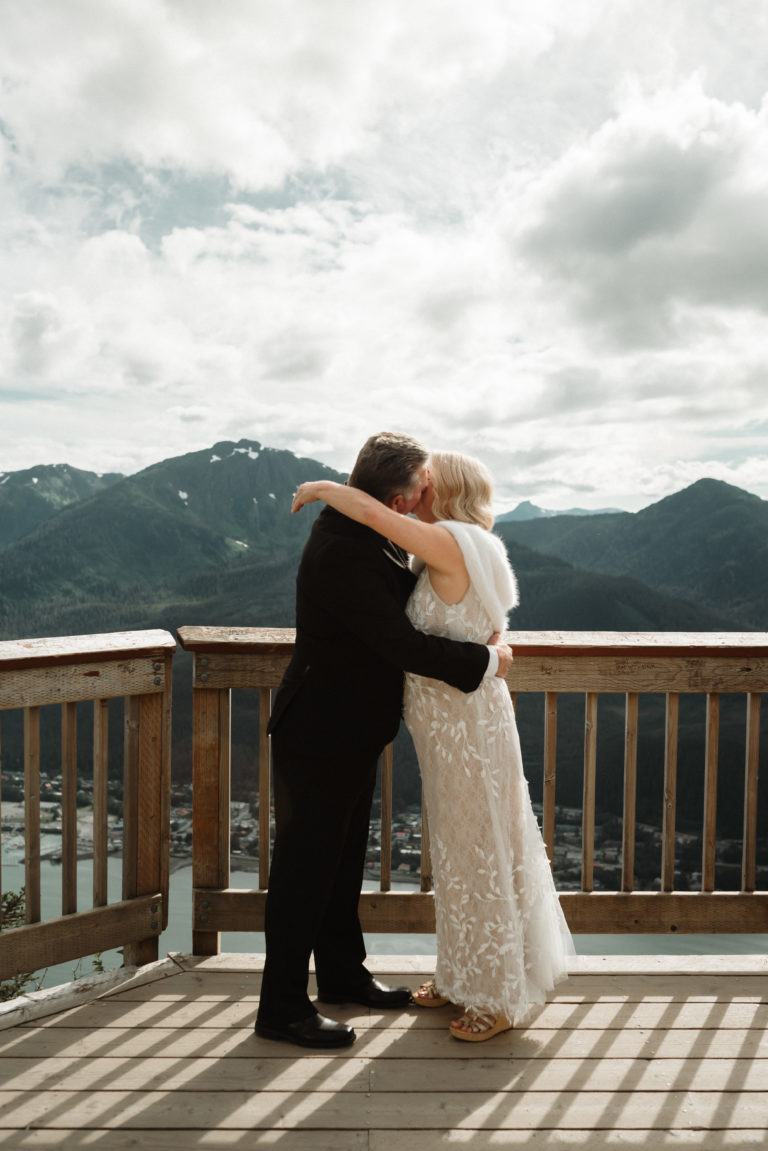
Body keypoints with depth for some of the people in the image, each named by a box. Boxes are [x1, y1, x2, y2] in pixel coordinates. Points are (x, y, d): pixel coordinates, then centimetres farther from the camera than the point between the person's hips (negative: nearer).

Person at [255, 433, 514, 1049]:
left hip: (352, 730, 10)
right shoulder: (342, 553, -29)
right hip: (319, 737, -10)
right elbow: (404, 645, -29)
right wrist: (486, 660, -17)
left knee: (344, 855, 22)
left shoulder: (363, 531, 1)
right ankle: (283, 1006, 21)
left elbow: (405, 594, 16)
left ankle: (343, 973, 40)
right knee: (305, 864, 4)